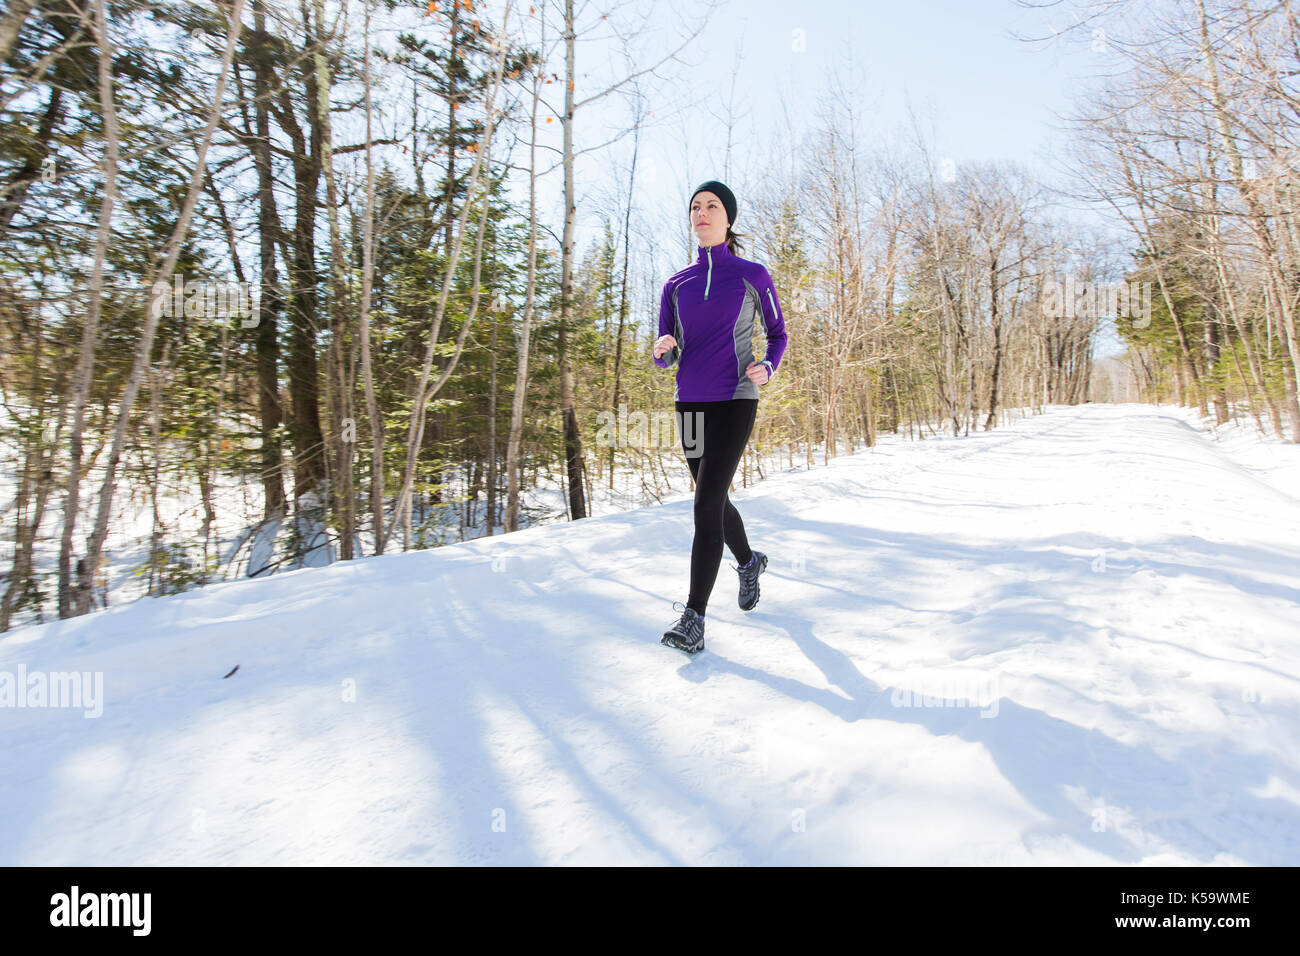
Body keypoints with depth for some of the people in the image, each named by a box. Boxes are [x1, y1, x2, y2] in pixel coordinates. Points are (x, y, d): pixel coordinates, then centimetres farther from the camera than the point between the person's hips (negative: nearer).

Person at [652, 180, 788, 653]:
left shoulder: (753, 275, 3)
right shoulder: (676, 285, 11)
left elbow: (778, 333, 11)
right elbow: (665, 357, 11)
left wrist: (767, 367, -10)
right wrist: (664, 349, -14)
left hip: (734, 401, -4)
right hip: (690, 402, 5)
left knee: (707, 503, -14)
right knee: (714, 499, 15)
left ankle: (694, 616, -9)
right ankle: (749, 561, 43)